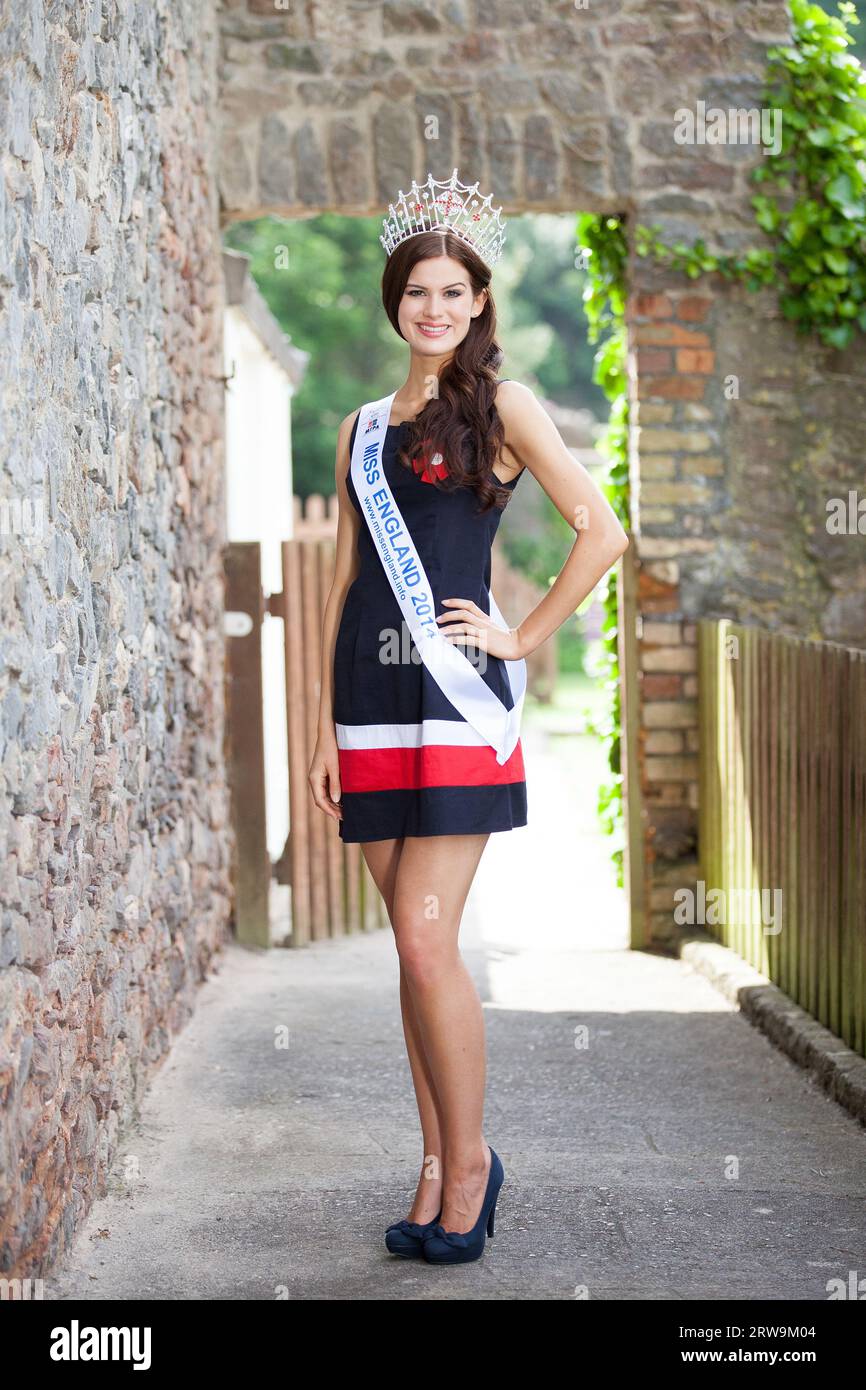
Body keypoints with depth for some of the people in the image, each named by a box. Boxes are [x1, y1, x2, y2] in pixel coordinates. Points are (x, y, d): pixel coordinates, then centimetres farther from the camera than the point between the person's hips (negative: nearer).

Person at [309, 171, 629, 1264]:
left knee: (426, 939, -11)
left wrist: (522, 638, -4)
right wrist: (322, 727, 11)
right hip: (371, 700, 5)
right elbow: (343, 579, 16)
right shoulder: (363, 428, 17)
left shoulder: (501, 407, 2)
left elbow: (604, 532, -5)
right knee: (413, 947, 7)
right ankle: (439, 1169, 16)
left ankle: (468, 1160, 4)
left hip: (456, 698, -5)